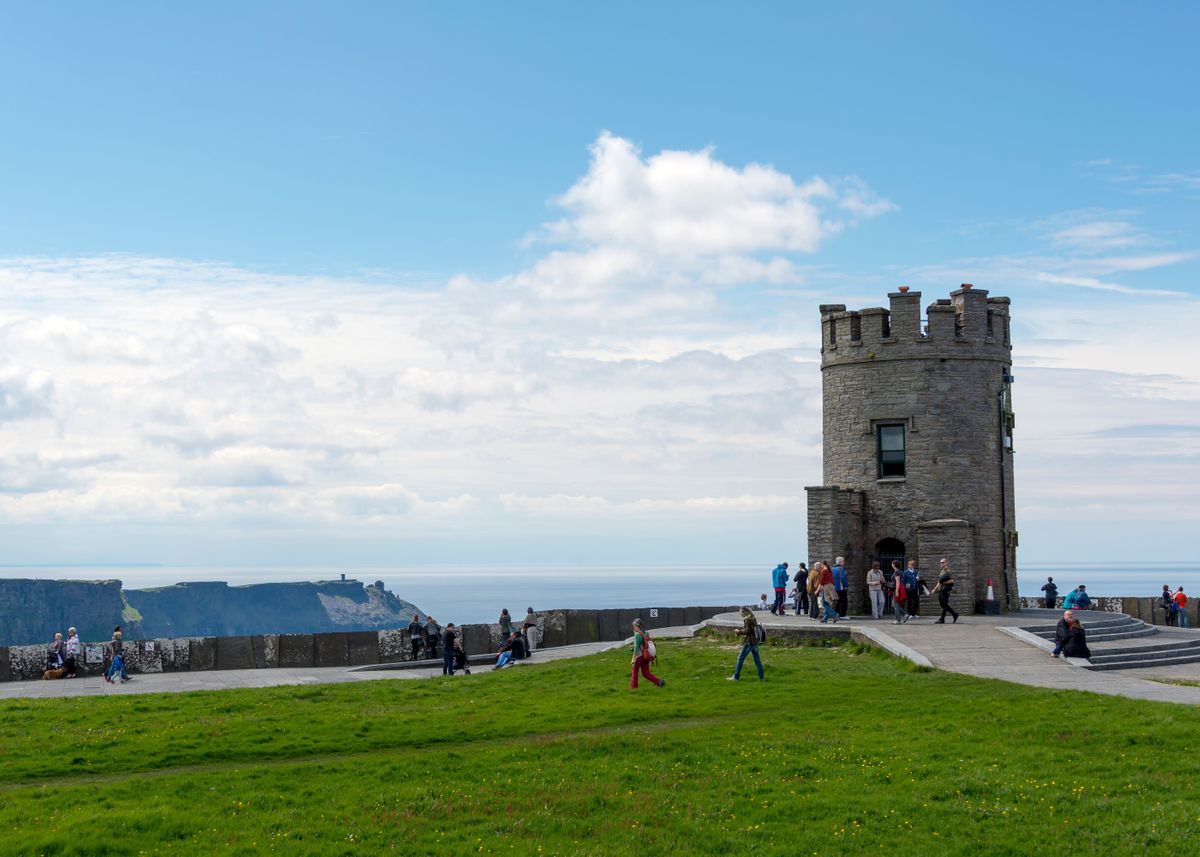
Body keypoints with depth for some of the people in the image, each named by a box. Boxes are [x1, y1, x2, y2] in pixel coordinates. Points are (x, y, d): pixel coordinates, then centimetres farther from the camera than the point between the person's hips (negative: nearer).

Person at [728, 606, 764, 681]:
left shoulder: (747, 620, -13)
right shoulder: (753, 619, 12)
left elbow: (747, 631, -19)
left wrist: (739, 632, -6)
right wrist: (740, 631, 14)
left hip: (749, 642, -8)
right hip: (755, 641, 8)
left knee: (740, 658, -1)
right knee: (757, 660, 11)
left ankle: (736, 677, 0)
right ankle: (761, 677, 11)